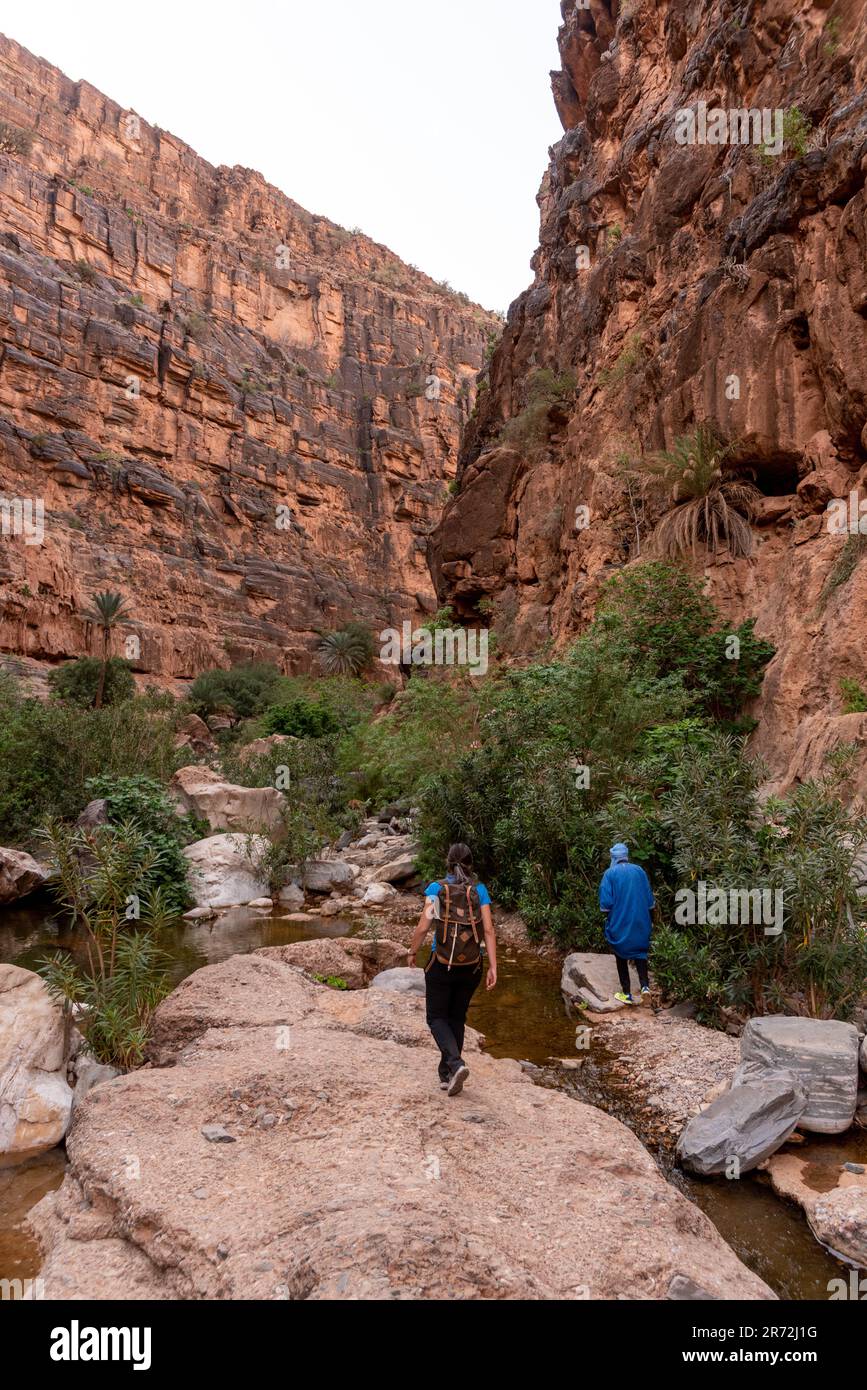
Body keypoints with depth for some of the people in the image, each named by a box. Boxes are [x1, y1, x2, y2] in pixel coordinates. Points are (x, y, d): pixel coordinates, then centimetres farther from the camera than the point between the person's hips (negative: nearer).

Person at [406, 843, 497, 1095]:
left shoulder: (437, 889, -8)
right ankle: (446, 1075, 24)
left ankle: (456, 1064, -11)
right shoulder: (480, 890, -3)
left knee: (437, 1018, 12)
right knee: (457, 1018, 19)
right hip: (472, 966, 3)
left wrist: (412, 952, 7)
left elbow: (422, 927, -10)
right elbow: (488, 930, -8)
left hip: (442, 964, -3)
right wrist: (493, 967, -6)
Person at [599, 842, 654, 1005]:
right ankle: (645, 985, -4)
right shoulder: (639, 870, 0)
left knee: (621, 957, 11)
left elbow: (605, 902, -11)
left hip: (618, 923, -2)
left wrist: (608, 918, 6)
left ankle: (627, 994, 14)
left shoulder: (610, 873, -9)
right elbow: (650, 899, 4)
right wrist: (648, 918, 17)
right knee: (640, 953, 15)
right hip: (640, 922, 2)